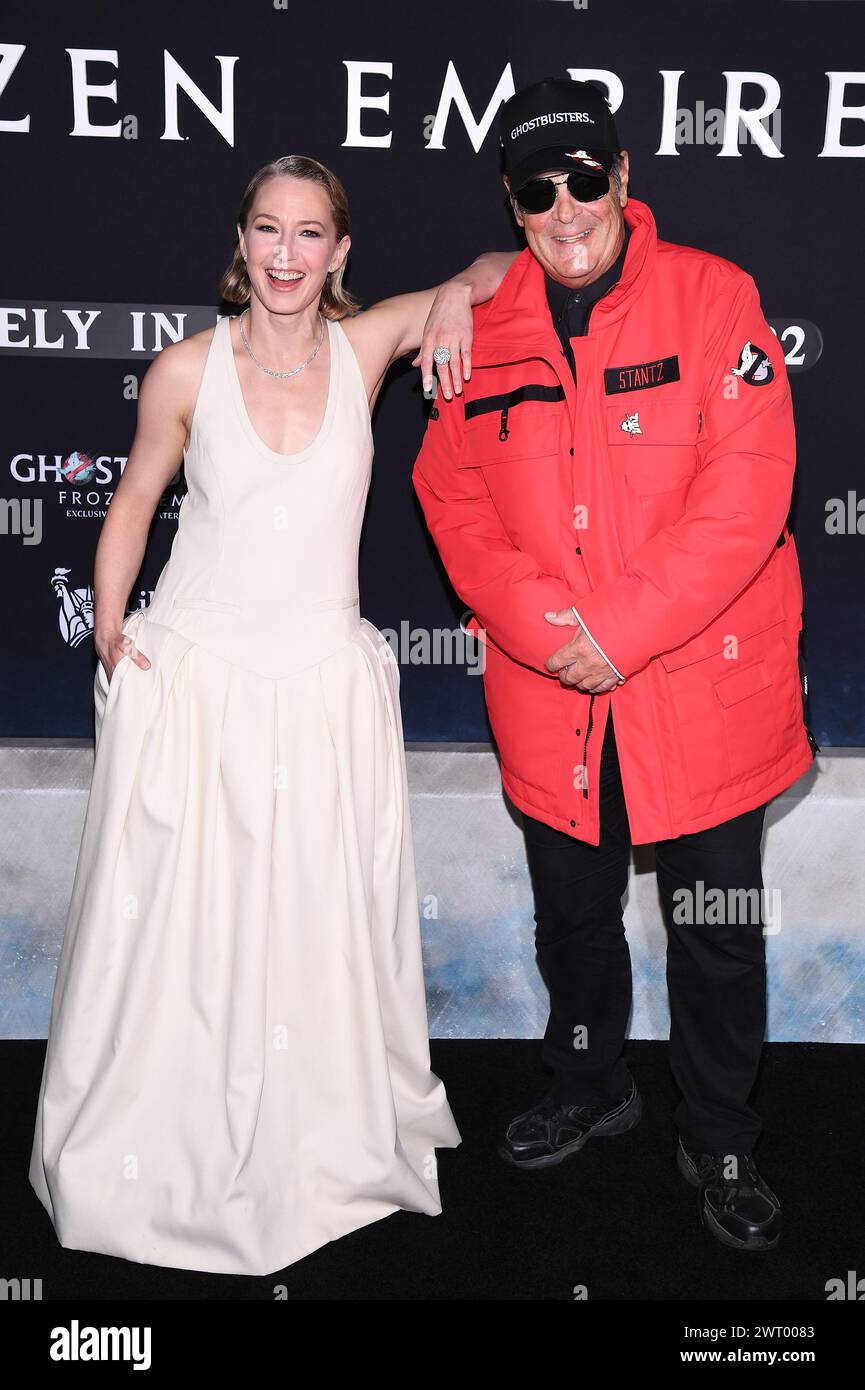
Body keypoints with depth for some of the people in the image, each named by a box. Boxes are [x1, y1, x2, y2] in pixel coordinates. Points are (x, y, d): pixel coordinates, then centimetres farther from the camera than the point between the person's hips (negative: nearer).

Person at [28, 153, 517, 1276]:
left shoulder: (364, 348, 0)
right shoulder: (187, 370, -2)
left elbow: (507, 260, 10)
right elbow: (134, 505, 11)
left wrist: (457, 298, -11)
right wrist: (109, 630, 1)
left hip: (325, 686, 1)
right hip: (192, 679, 0)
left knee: (321, 924, 8)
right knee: (174, 923, 6)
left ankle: (324, 1149, 32)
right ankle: (162, 1153, 29)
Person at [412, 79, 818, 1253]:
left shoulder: (713, 298, -7)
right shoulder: (483, 327, 4)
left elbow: (747, 489, -15)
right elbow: (452, 495, 2)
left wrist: (618, 629, -19)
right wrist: (542, 625, -13)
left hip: (702, 688, -3)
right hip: (548, 699, 3)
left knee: (719, 930, 10)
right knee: (572, 913, 20)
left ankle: (720, 1142, 33)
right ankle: (590, 1086, 46)